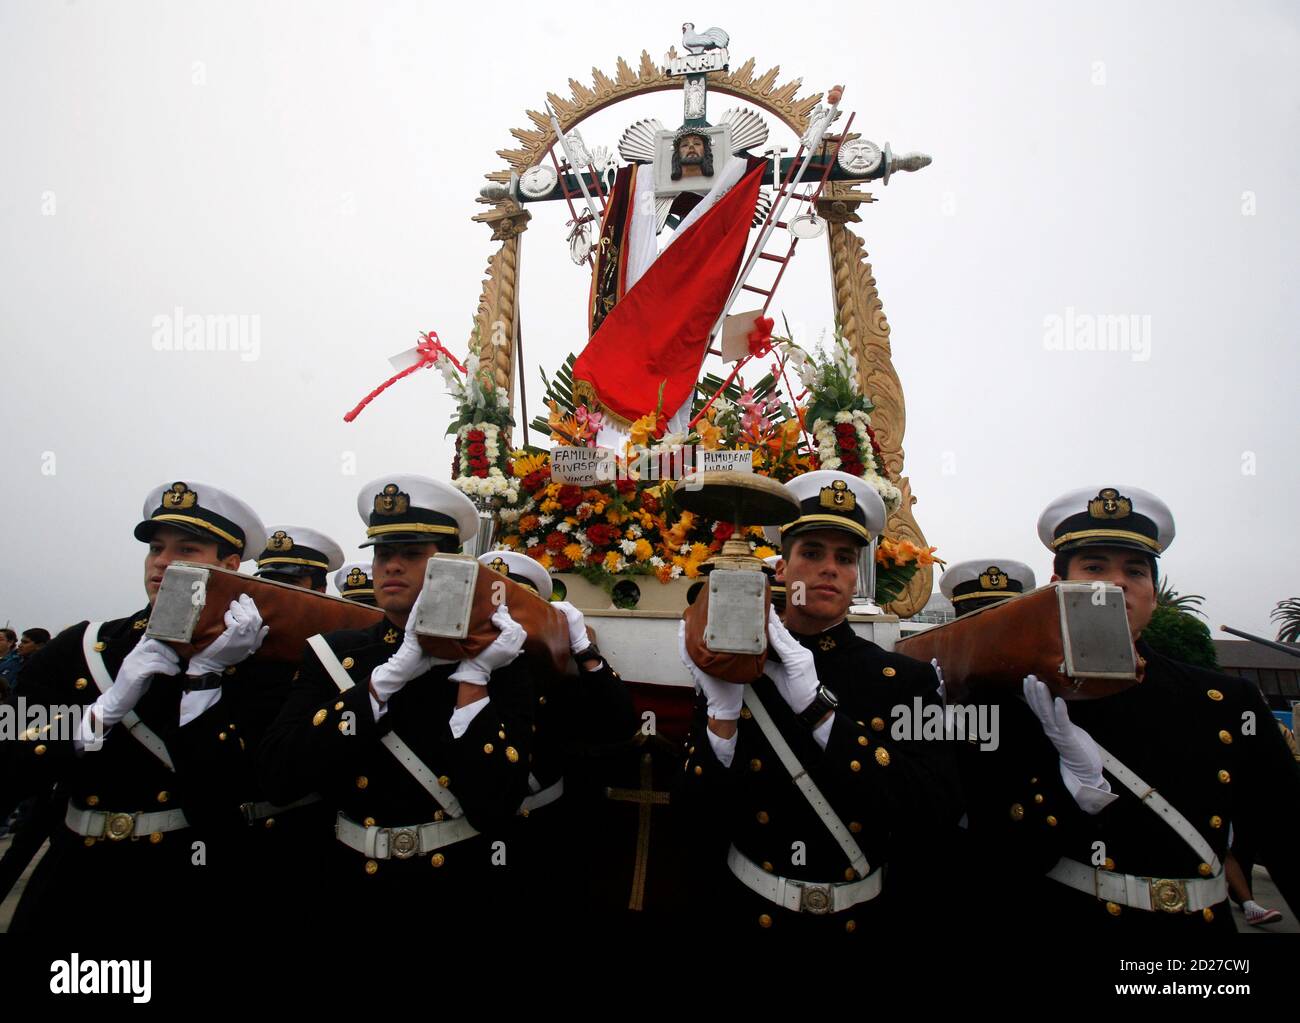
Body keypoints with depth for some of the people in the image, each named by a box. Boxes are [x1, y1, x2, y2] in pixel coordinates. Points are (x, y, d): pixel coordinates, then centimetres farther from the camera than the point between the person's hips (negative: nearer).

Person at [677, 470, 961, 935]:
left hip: (871, 916, 0)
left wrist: (817, 706, -26)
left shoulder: (909, 679, -5)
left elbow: (935, 815, -18)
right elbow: (699, 812, -9)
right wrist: (723, 710, -27)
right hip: (750, 915, 0)